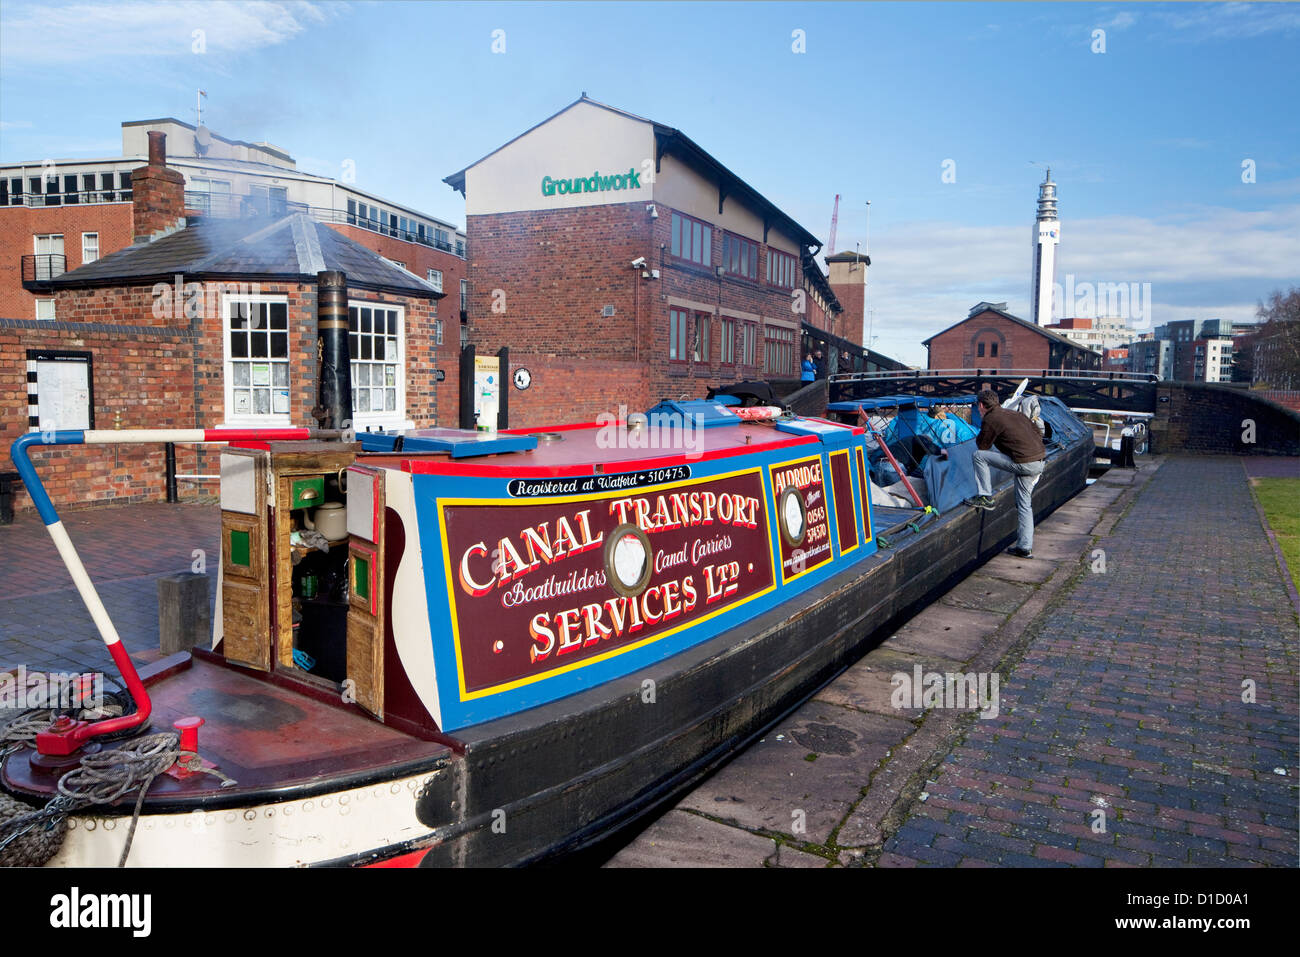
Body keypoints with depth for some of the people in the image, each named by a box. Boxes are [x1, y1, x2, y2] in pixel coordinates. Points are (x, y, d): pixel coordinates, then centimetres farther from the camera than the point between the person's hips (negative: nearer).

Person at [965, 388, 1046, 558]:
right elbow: (1035, 430, 25)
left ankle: (985, 497, 2)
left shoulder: (991, 419, -5)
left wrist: (979, 437, 20)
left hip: (1024, 464, -8)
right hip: (1041, 461, 8)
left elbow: (982, 446, 1)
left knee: (978, 456, -1)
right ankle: (1025, 548, 17)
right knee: (1024, 504, 16)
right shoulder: (1013, 414, 19)